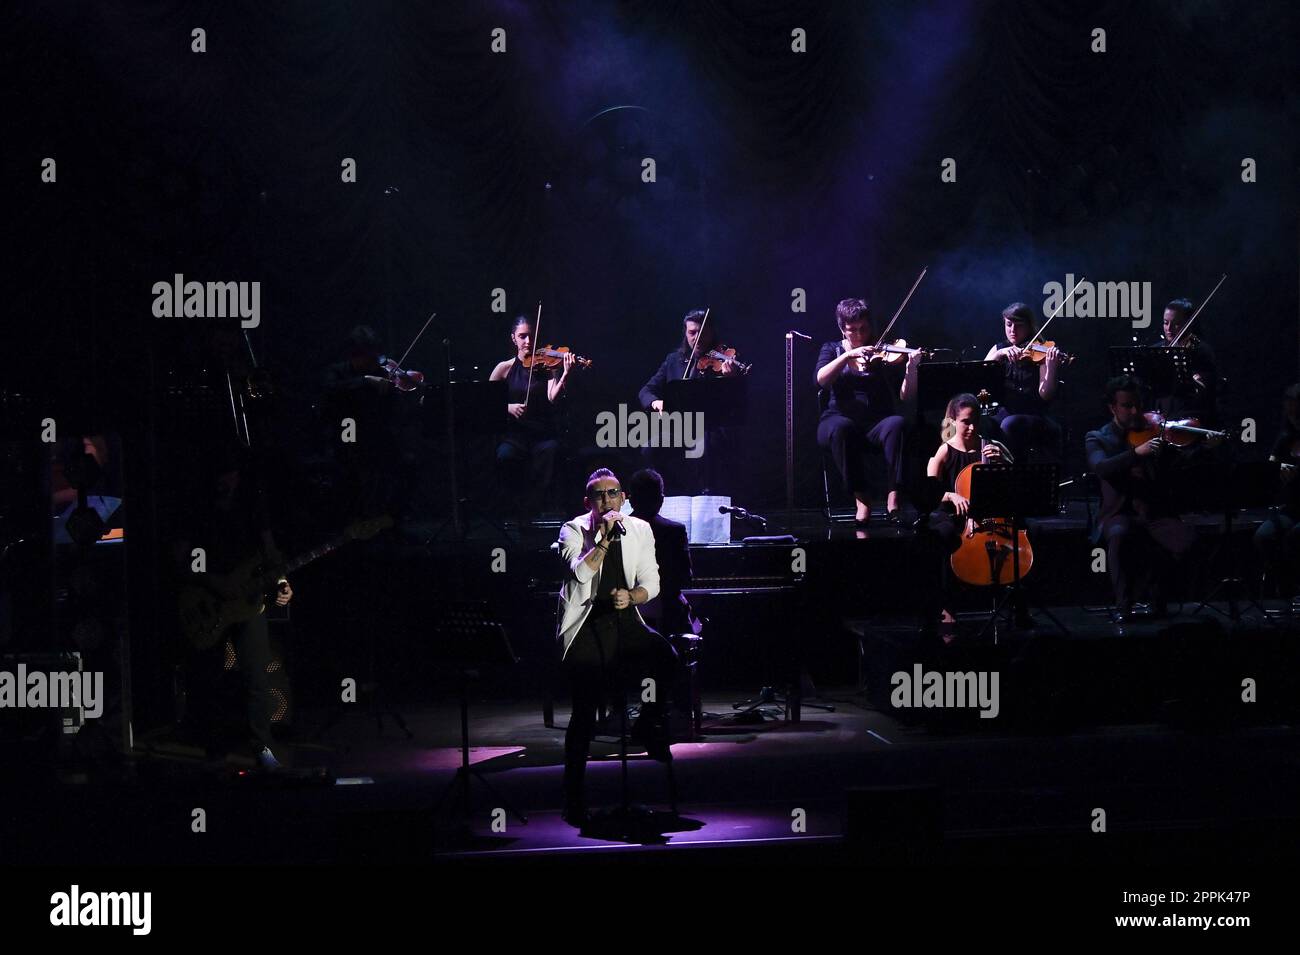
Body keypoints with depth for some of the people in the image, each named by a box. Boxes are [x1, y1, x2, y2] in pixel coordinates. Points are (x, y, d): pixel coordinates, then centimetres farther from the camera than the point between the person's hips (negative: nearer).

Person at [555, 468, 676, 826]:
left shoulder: (640, 530, 10)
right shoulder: (573, 530, -1)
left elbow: (651, 582, 8)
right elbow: (582, 574, -18)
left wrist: (631, 596, -11)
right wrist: (605, 539, -21)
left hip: (624, 620, 3)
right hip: (586, 625, -3)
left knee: (665, 656, -27)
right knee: (584, 712, -7)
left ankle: (649, 725, 0)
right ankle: (573, 801, 3)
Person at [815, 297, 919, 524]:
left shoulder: (881, 354, 10)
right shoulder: (832, 350, 14)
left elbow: (905, 395, 0)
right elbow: (821, 379, -8)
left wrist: (911, 368, -19)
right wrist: (848, 355, -19)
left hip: (876, 424, 0)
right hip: (839, 419, 0)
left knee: (896, 424, -34)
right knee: (841, 428, -37)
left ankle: (893, 497, -37)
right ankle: (862, 498, -32)